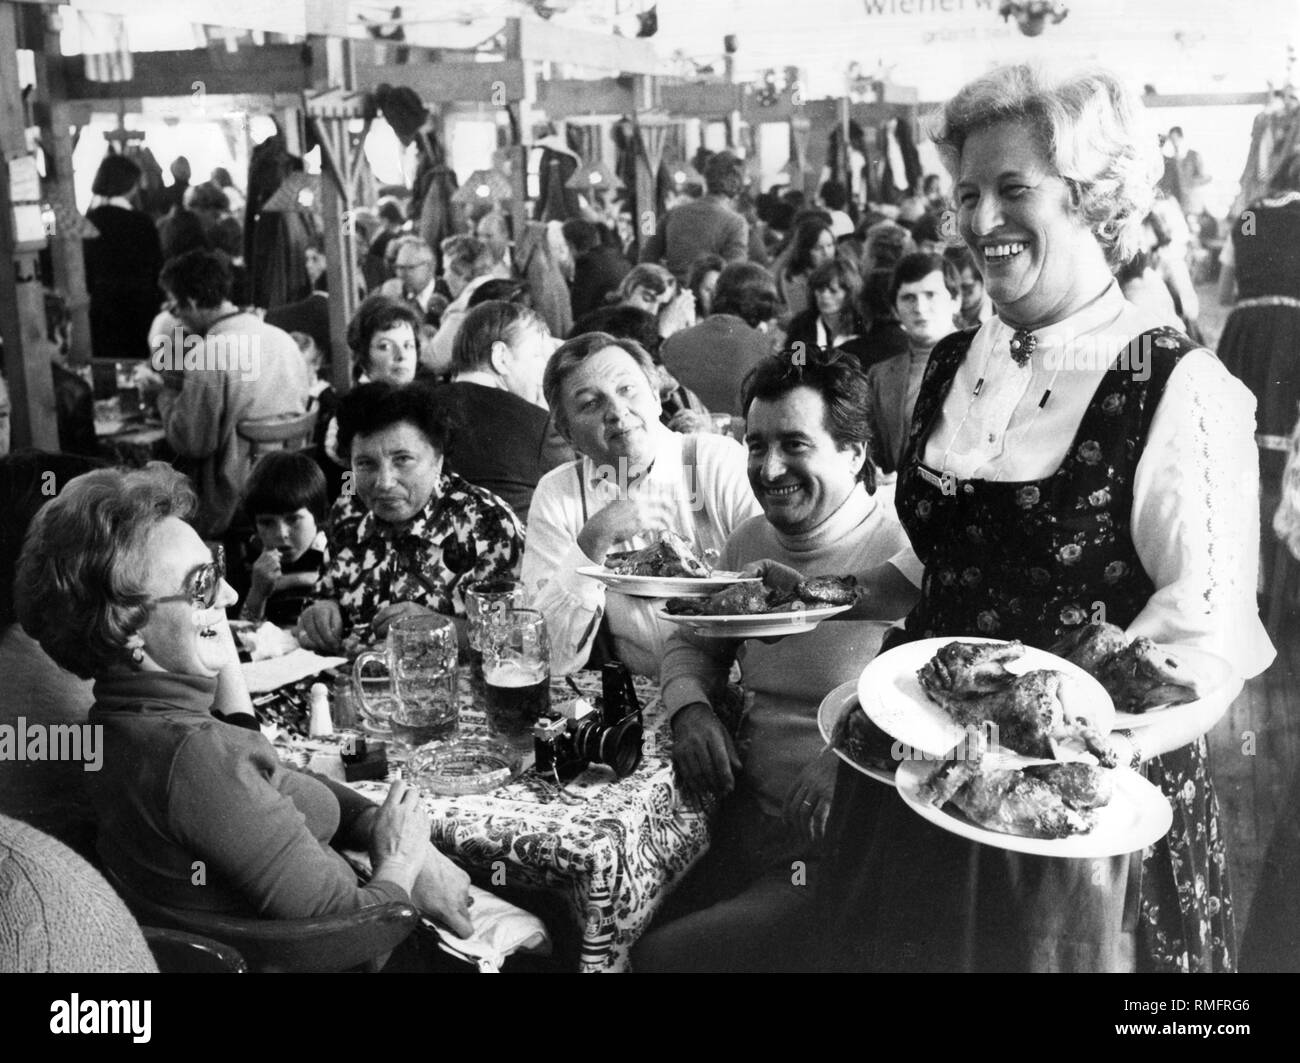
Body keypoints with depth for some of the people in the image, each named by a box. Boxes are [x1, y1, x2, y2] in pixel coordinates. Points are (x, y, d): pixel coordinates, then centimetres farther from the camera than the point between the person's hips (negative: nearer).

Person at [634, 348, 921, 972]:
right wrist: (691, 709, -1)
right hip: (743, 834, 7)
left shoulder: (911, 555, -15)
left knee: (660, 956, -14)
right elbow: (691, 644, 21)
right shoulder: (751, 542, 8)